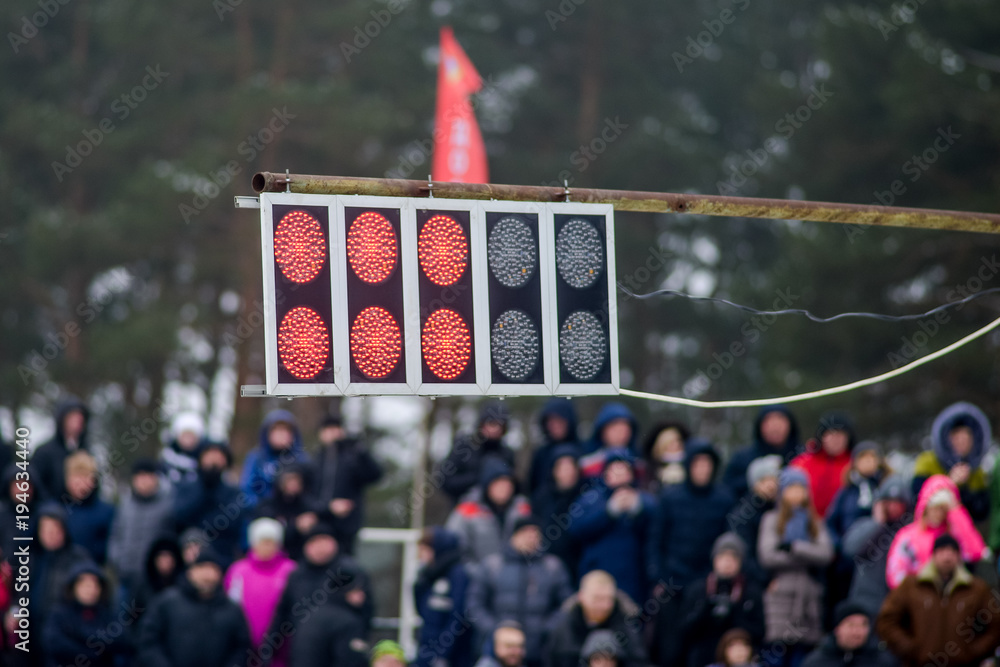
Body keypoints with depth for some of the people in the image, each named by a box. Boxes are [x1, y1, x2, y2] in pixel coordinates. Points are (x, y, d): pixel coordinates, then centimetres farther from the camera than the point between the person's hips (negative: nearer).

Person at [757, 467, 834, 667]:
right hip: (780, 590, -3)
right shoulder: (772, 520, 8)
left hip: (809, 592, 3)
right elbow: (767, 556, -6)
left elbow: (826, 554, 0)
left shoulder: (815, 522, 16)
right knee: (777, 650, -11)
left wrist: (795, 546, -8)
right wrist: (807, 556, -1)